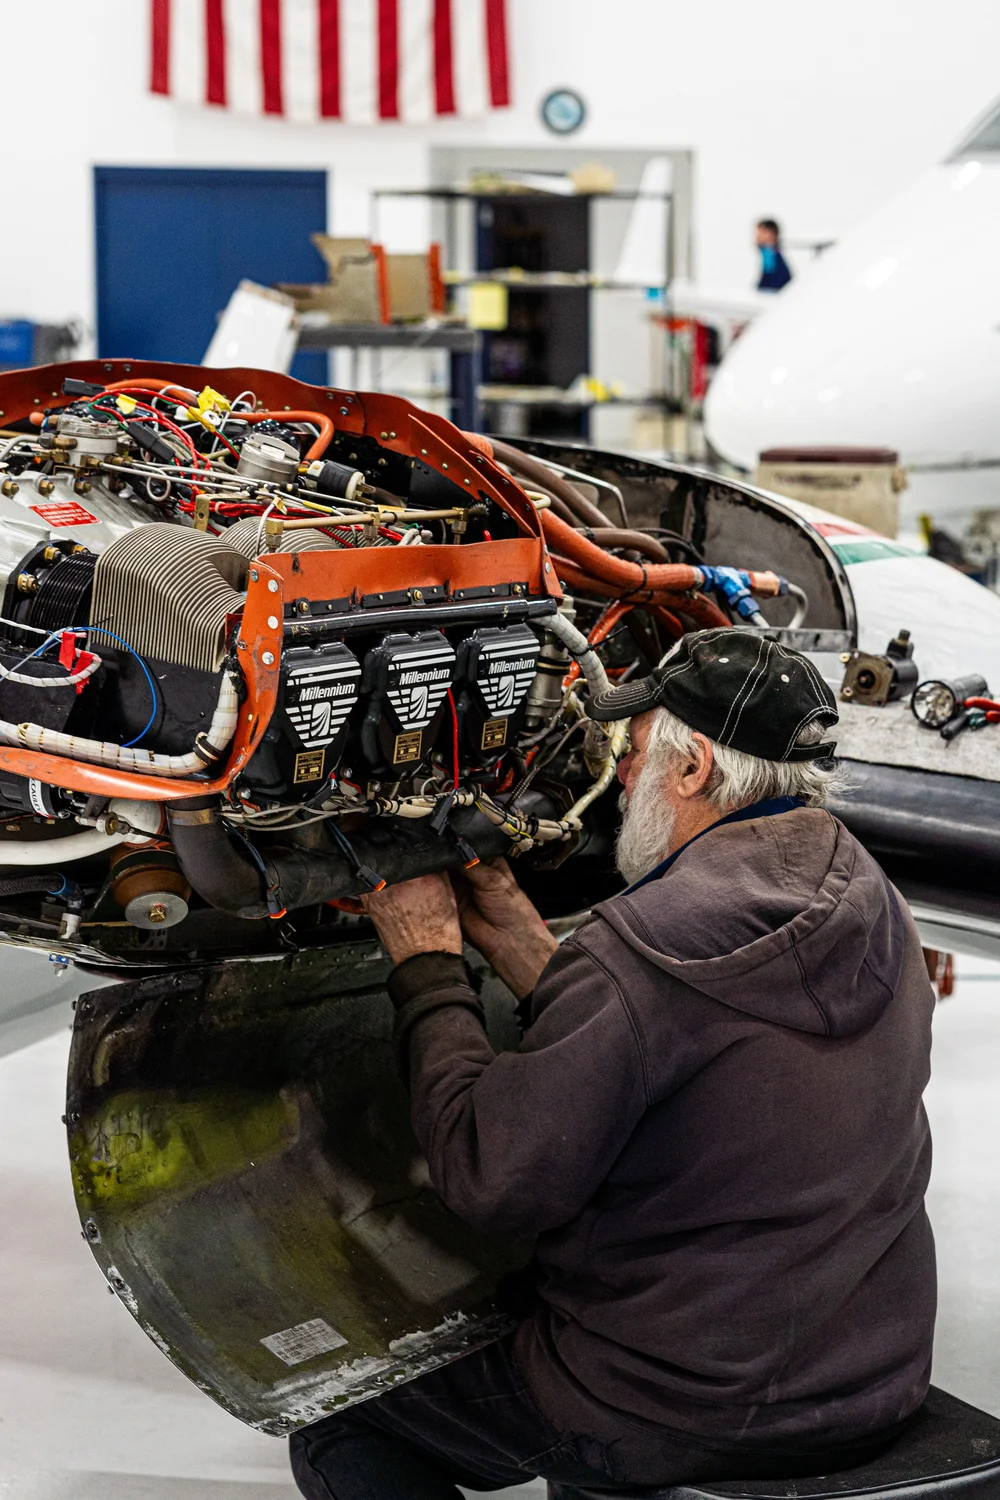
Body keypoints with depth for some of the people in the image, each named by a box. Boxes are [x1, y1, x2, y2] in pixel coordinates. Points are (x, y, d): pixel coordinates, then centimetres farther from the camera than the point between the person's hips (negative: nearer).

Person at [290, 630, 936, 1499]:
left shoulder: (649, 945, -26)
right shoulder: (876, 909, 0)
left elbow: (493, 1182, -21)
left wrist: (426, 964, -10)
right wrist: (516, 940, 9)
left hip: (683, 1413, -8)